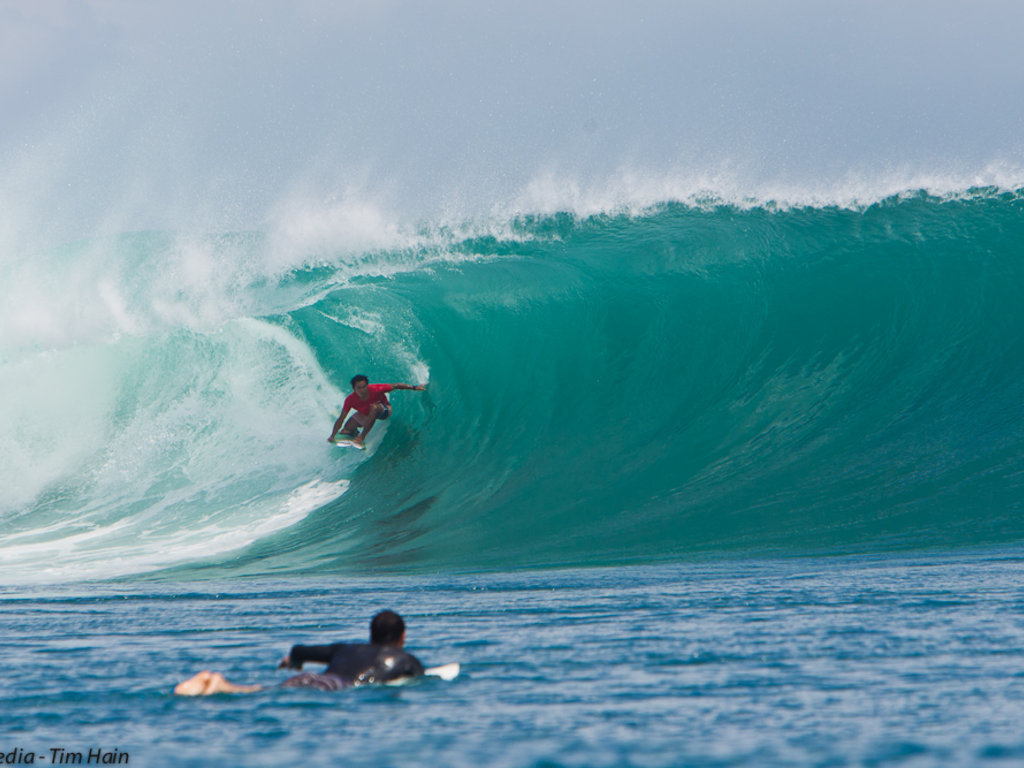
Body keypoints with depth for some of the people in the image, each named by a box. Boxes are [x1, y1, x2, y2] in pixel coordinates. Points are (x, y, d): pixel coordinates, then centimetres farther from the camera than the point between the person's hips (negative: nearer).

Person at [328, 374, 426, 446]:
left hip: (383, 411, -3)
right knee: (345, 432, -7)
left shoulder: (375, 389, -34)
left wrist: (414, 388, -23)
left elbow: (395, 386, -22)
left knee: (374, 407, -40)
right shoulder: (350, 400, -28)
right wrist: (333, 436, -30)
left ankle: (362, 436, -33)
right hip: (365, 414, 3)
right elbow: (341, 419, -24)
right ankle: (355, 432, 29)